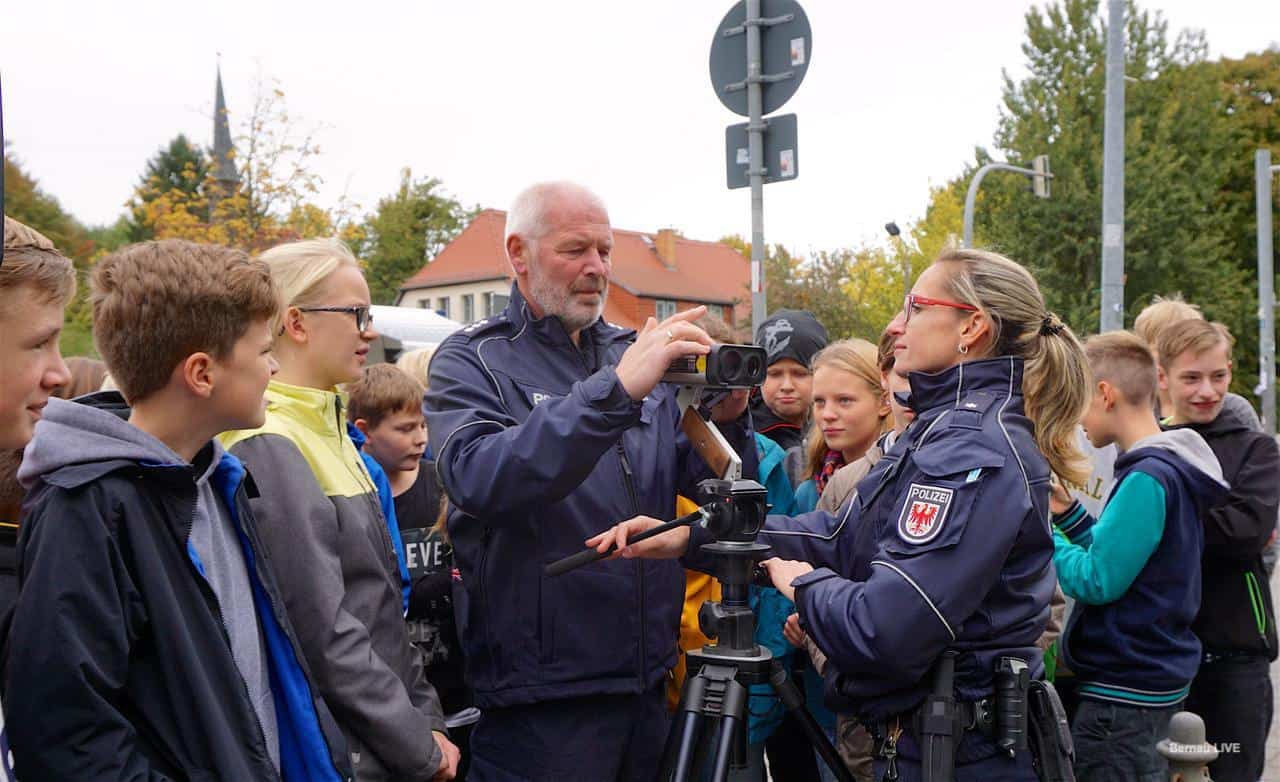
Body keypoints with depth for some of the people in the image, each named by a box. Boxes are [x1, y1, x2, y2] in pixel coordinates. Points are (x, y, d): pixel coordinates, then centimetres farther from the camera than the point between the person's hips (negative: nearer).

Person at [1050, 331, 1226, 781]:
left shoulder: (1148, 479, -22)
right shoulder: (1170, 467, 9)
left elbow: (1096, 582, -23)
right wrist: (1069, 512, 3)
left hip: (1125, 693, -10)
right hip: (1156, 675, 10)